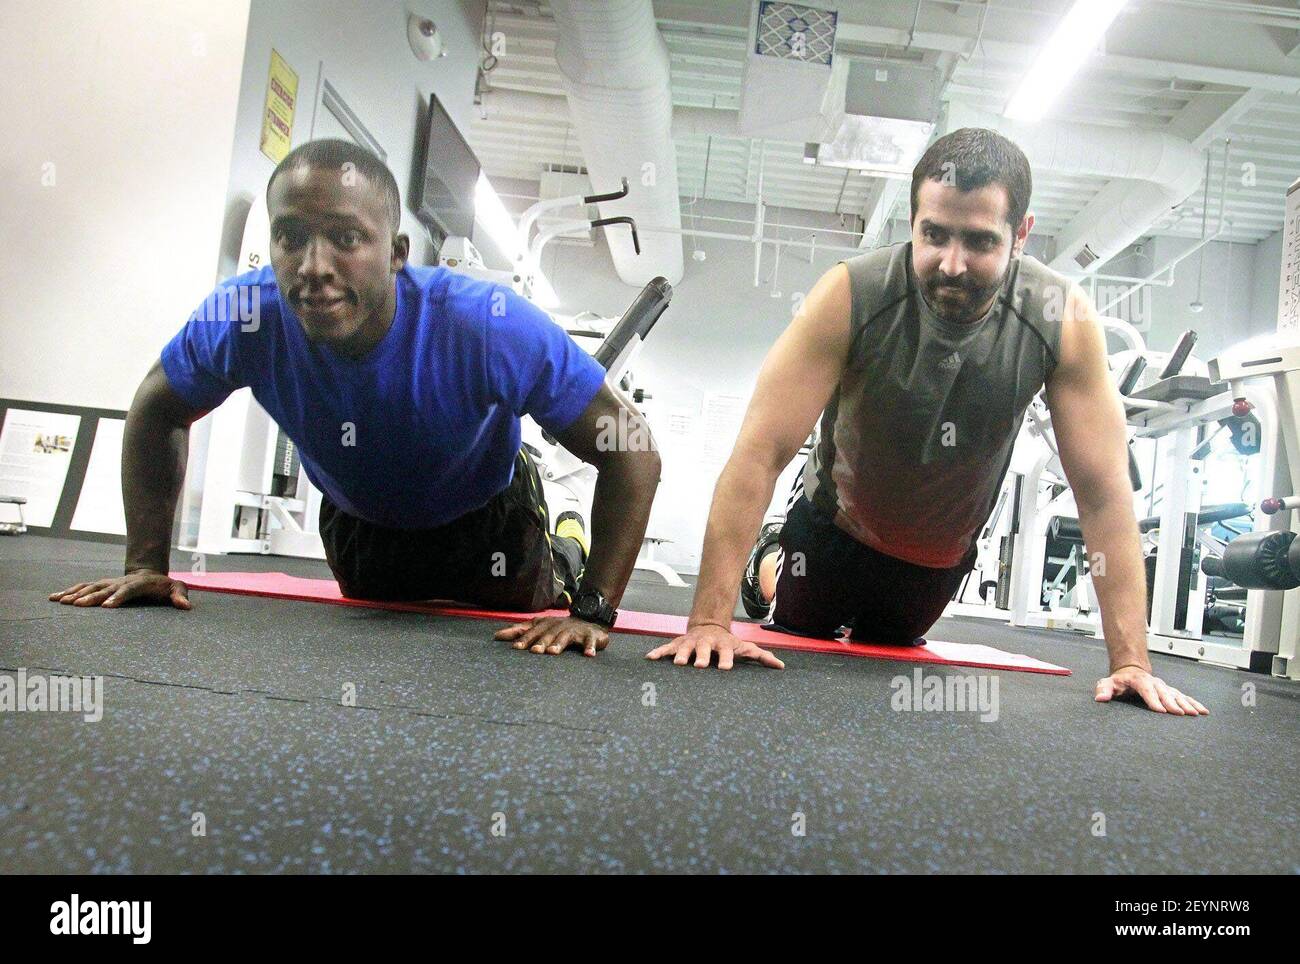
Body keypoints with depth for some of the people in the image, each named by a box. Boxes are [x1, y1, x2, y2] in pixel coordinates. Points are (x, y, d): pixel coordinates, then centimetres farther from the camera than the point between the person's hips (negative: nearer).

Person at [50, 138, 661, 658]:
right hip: (357, 519, 4)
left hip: (488, 518, -3)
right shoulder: (242, 316, -32)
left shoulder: (489, 327, -41)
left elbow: (632, 449, -34)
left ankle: (565, 558, 47)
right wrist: (146, 564, -12)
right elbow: (156, 413, -9)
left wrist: (592, 609, -37)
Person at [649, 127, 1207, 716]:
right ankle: (770, 565, 48)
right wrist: (709, 620, -41)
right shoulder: (851, 296, -33)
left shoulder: (1064, 321, -26)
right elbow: (761, 452, -35)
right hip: (835, 529, -2)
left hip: (942, 557, 3)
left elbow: (1103, 491, -24)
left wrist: (1130, 661, -29)